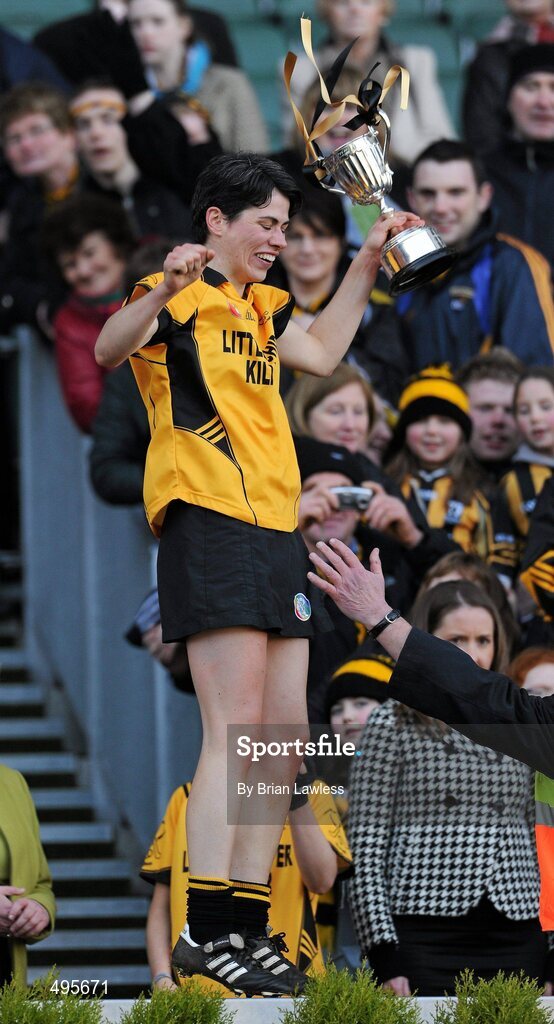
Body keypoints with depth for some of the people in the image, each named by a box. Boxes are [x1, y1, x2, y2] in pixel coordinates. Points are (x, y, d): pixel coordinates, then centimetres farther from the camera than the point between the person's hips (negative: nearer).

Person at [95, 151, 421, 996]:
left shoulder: (256, 307, 23)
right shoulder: (181, 297, -4)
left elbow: (320, 353, 37)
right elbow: (109, 350, -23)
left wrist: (366, 264, 31)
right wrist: (162, 293, -43)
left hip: (274, 531, 9)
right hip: (210, 525, -9)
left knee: (283, 740, 8)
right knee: (236, 734, -16)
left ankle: (245, 931, 11)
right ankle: (206, 935, -19)